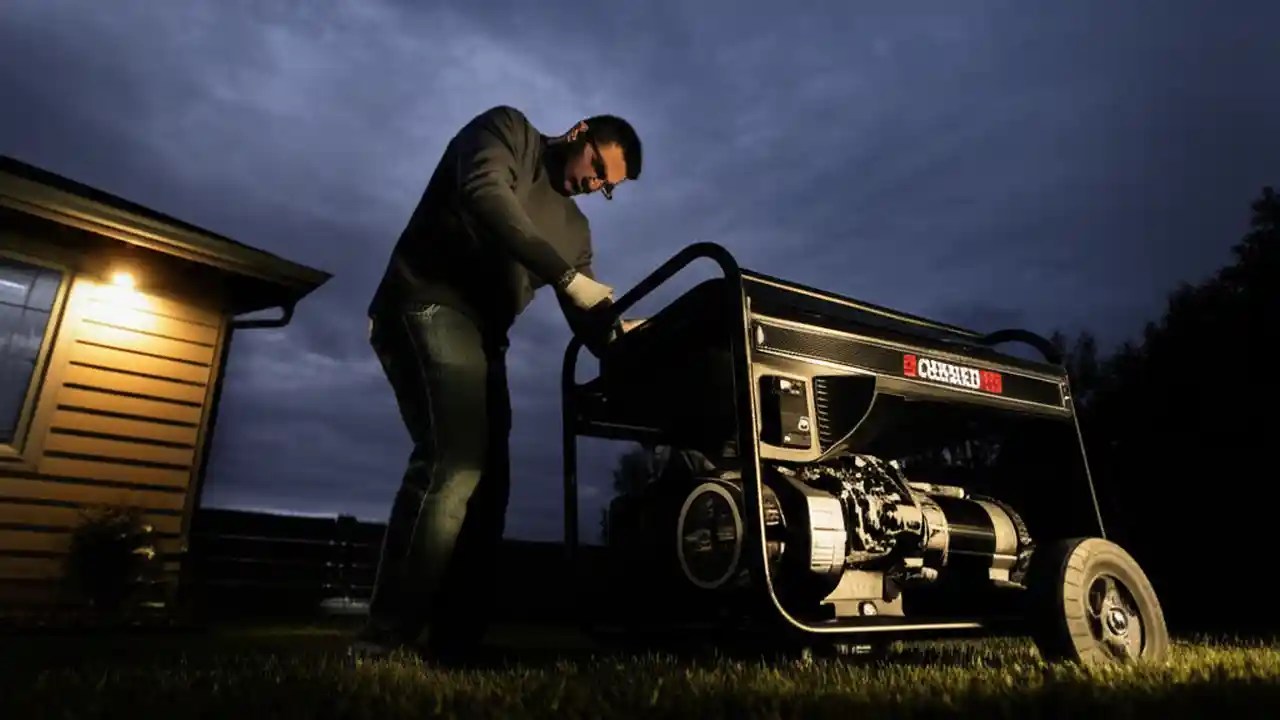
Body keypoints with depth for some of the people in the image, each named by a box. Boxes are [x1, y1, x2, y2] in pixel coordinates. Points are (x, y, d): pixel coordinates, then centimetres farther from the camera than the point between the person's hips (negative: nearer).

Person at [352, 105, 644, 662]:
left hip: (481, 335, 8)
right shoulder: (509, 129, 6)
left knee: (485, 483, -3)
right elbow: (483, 193, -17)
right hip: (429, 304, -8)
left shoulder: (575, 227, 22)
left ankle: (449, 648, 0)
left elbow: (582, 318, 14)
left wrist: (616, 332, -9)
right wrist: (566, 275, -21)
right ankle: (385, 647, -22)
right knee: (454, 460, -25)